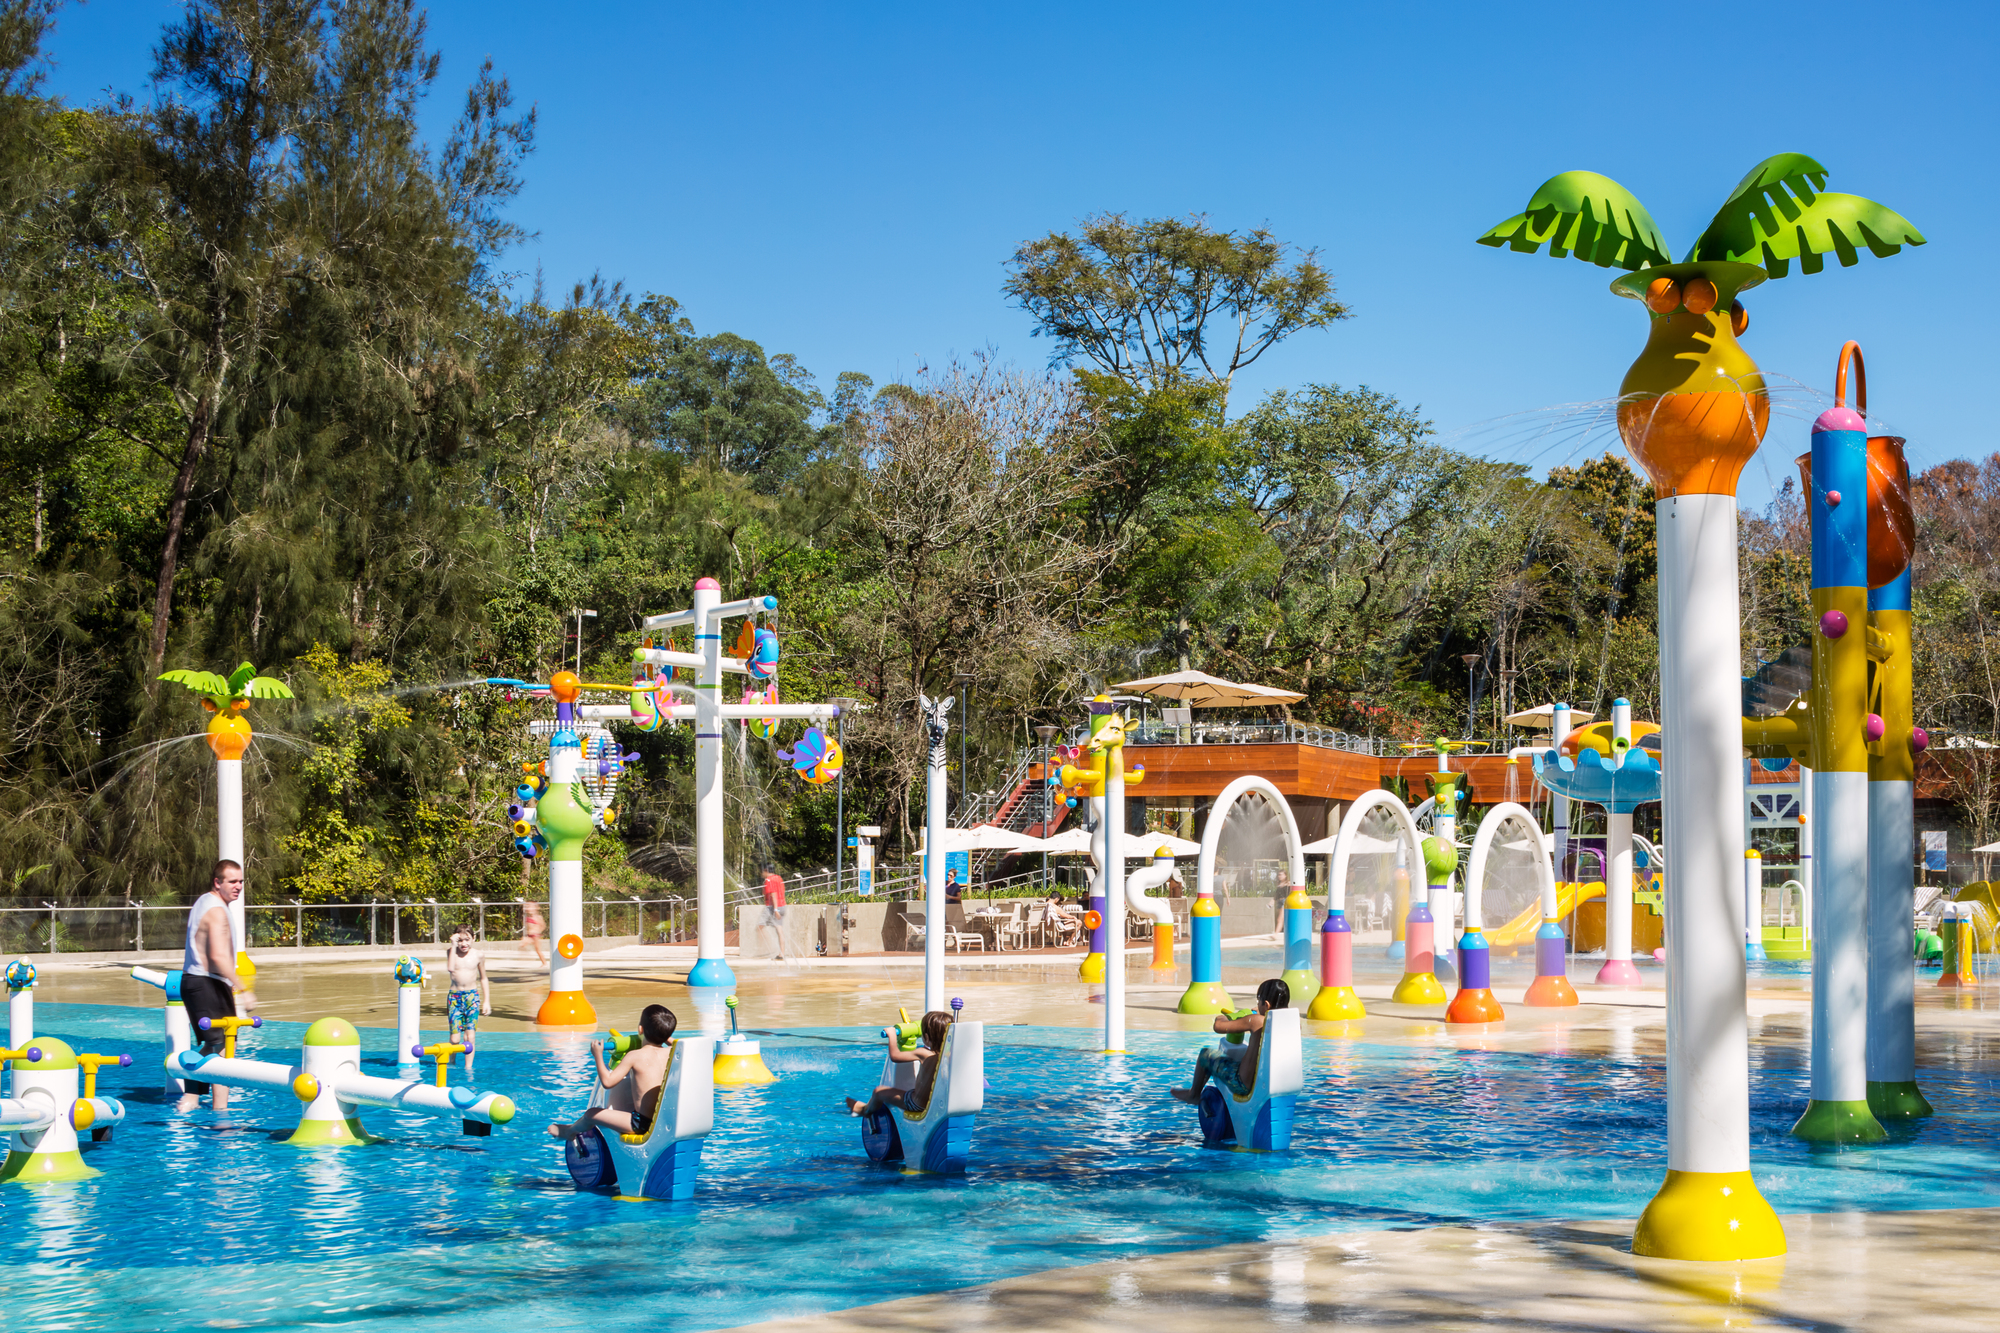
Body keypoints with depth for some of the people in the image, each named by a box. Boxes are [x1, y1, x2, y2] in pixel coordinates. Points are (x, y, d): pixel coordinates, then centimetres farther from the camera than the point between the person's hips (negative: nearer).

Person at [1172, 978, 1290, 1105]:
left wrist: (1220, 1018, 10)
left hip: (1246, 1085, -6)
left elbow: (1218, 1026, -13)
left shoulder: (1256, 1021, -22)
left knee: (1206, 1053, 18)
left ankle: (1194, 1094, 43)